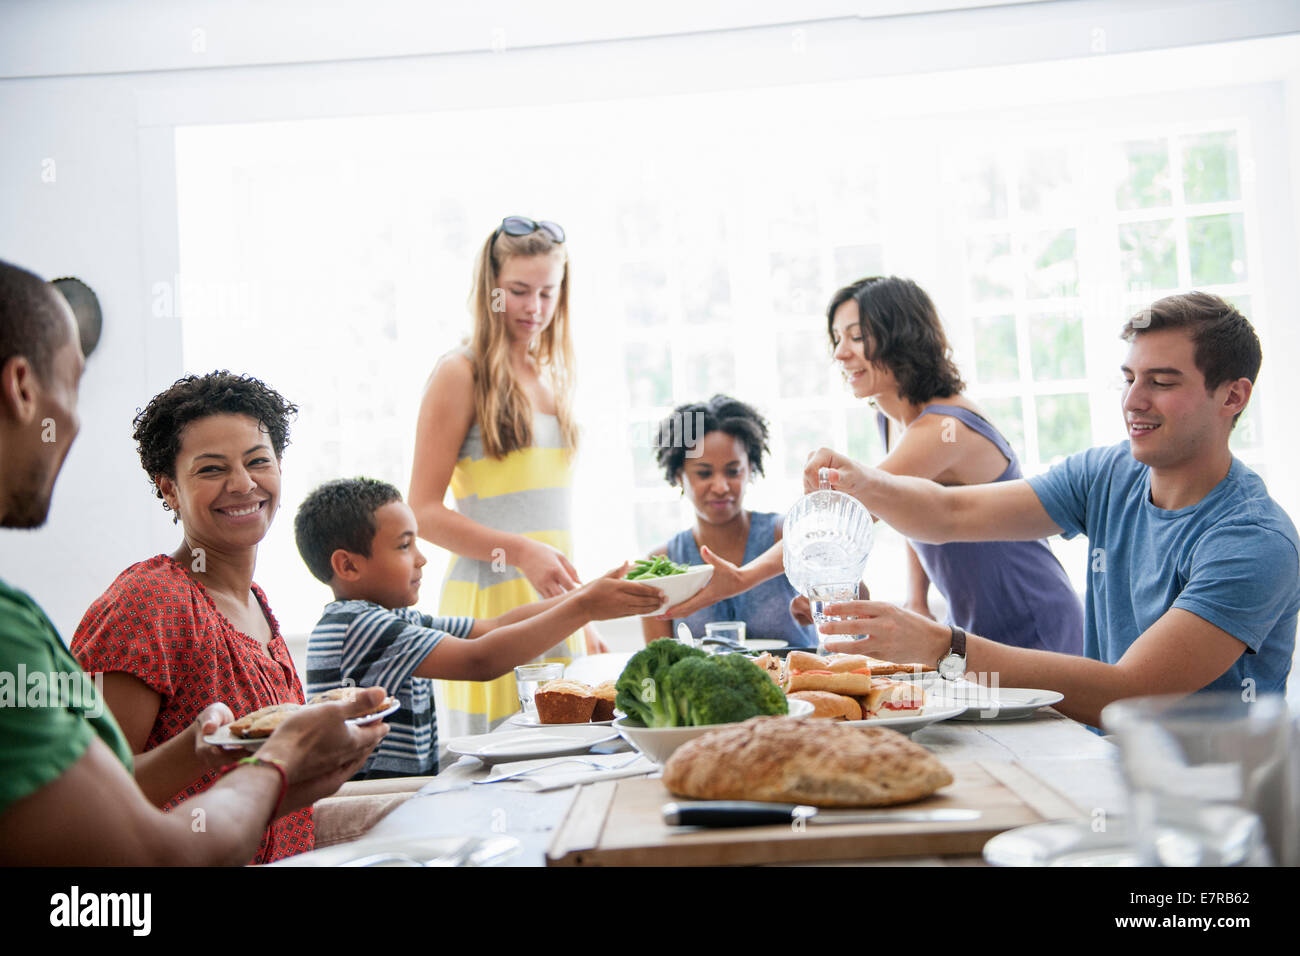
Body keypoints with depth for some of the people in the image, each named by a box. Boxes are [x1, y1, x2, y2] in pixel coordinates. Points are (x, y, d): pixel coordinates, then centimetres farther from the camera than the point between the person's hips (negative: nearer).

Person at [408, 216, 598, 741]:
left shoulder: (553, 377, 16)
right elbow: (423, 512, -9)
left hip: (553, 597, 6)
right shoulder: (461, 374, -4)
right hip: (490, 599, -6)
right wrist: (519, 552, -20)